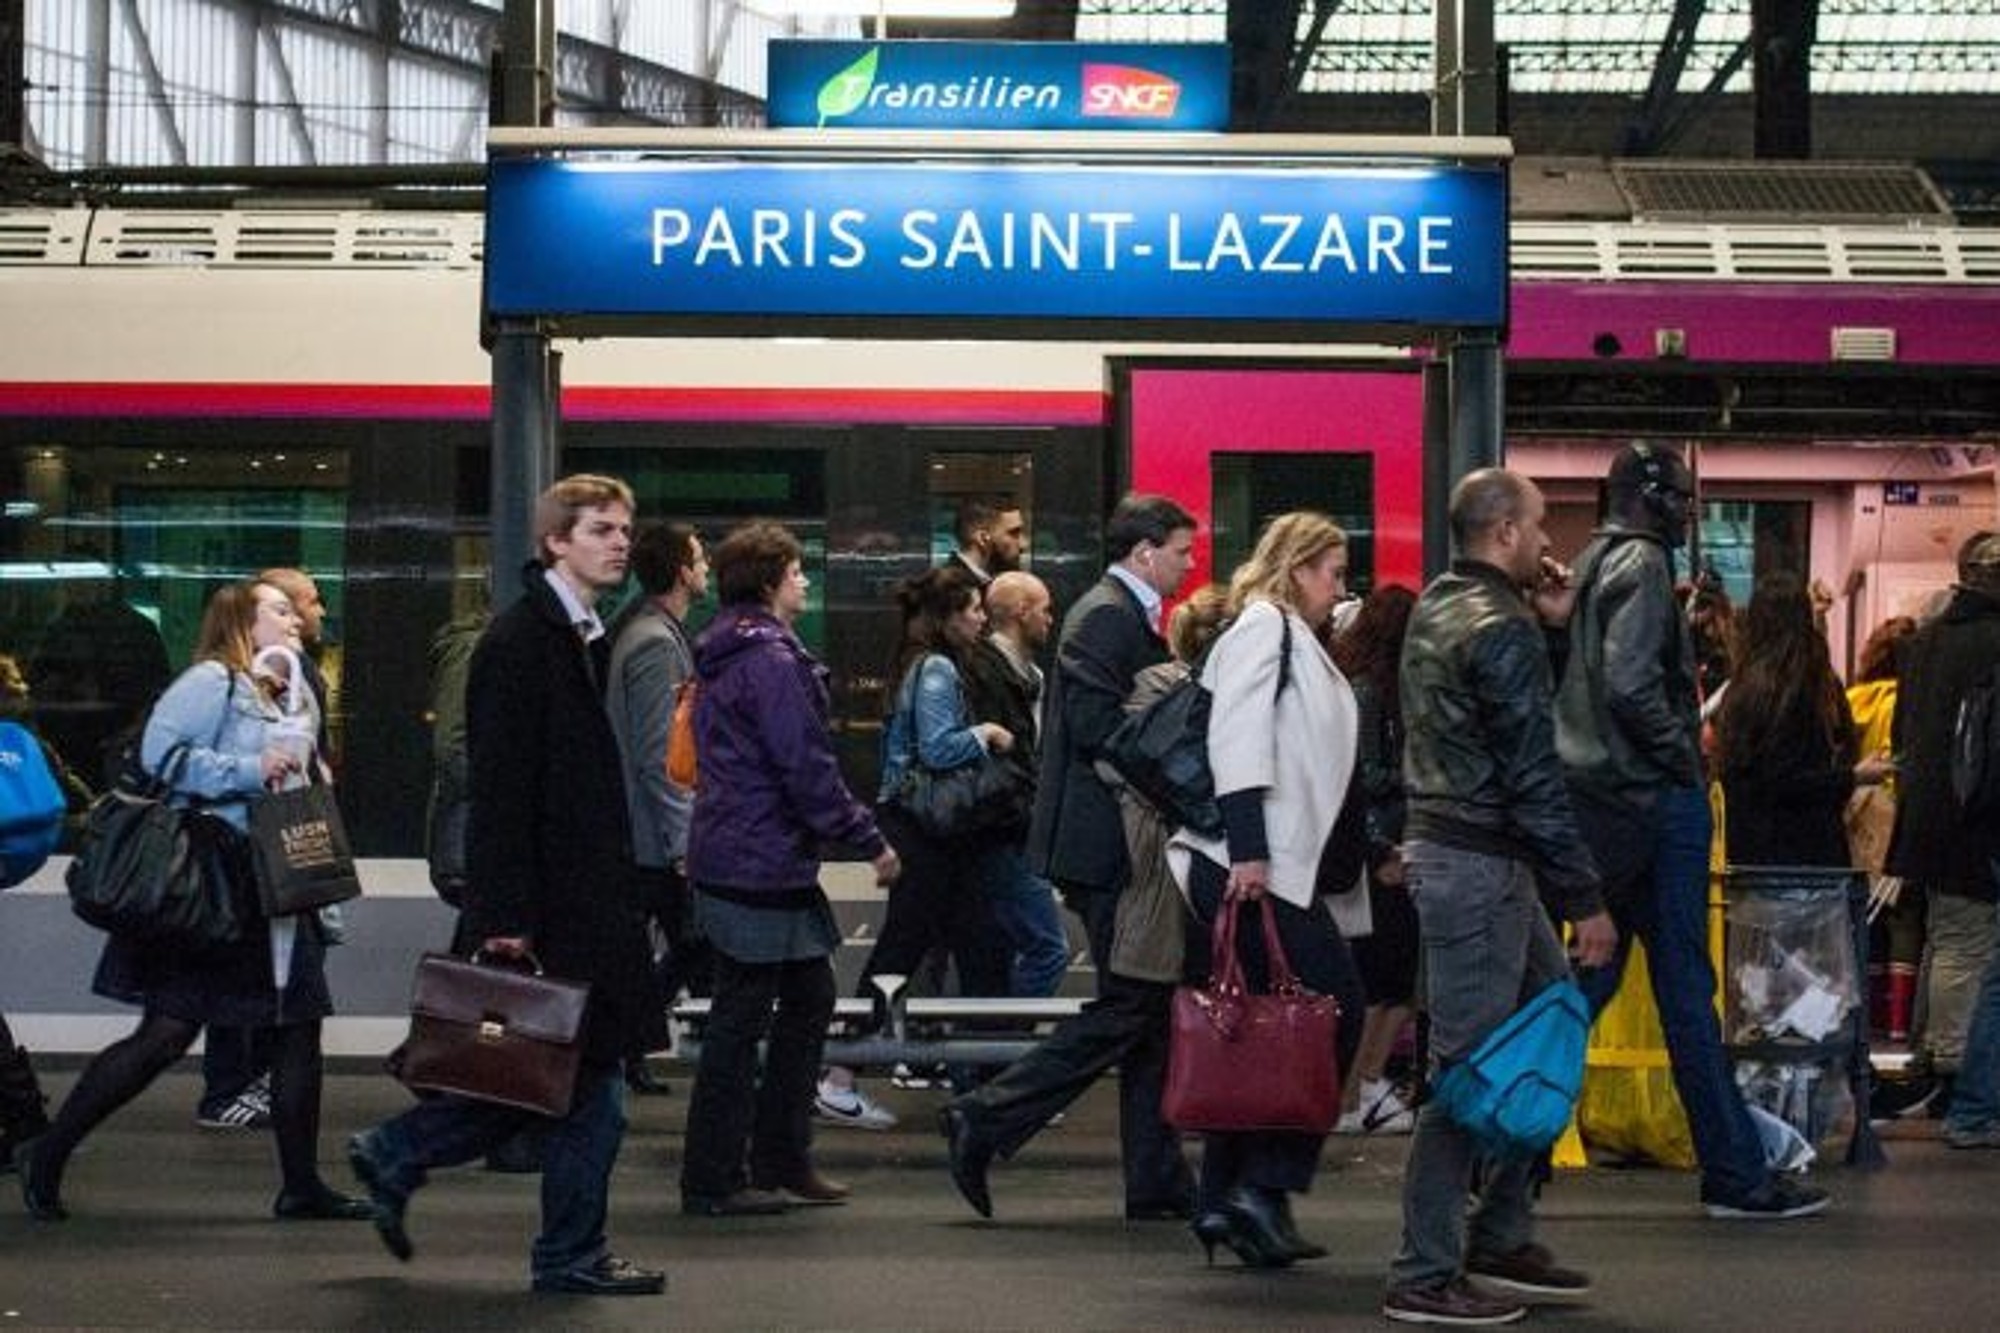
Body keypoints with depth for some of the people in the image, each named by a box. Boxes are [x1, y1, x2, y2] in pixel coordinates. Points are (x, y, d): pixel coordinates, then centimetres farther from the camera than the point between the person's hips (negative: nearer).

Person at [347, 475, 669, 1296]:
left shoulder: (587, 640, 16)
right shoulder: (519, 641, -14)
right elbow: (498, 785, -18)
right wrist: (506, 913, -21)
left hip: (584, 895, 10)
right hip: (549, 904, -10)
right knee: (590, 1081, -2)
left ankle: (395, 1156, 24)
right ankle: (572, 1254, 10)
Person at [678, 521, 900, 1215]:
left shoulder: (727, 657, 16)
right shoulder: (771, 661, -17)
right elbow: (806, 768, -20)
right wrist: (870, 840, -12)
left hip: (730, 858, 10)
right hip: (762, 865, -10)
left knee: (808, 998, 17)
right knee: (741, 1018, -3)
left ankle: (780, 1158, 23)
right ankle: (714, 1179, 4)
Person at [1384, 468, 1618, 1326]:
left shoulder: (1436, 608, 14)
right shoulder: (1501, 631, -15)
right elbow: (1534, 780, -18)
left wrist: (1550, 624, 12)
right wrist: (1587, 900, -15)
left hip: (1443, 845, 10)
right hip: (1480, 865, -10)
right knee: (1473, 1065, -5)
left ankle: (1500, 1235, 20)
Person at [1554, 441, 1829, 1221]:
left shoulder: (1591, 564, 17)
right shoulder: (1641, 565, -11)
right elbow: (1631, 683, -24)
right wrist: (1683, 755, -12)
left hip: (1602, 798, 9)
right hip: (1653, 798, -9)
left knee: (1592, 975, 12)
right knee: (1686, 988, -5)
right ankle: (1735, 1174, 1)